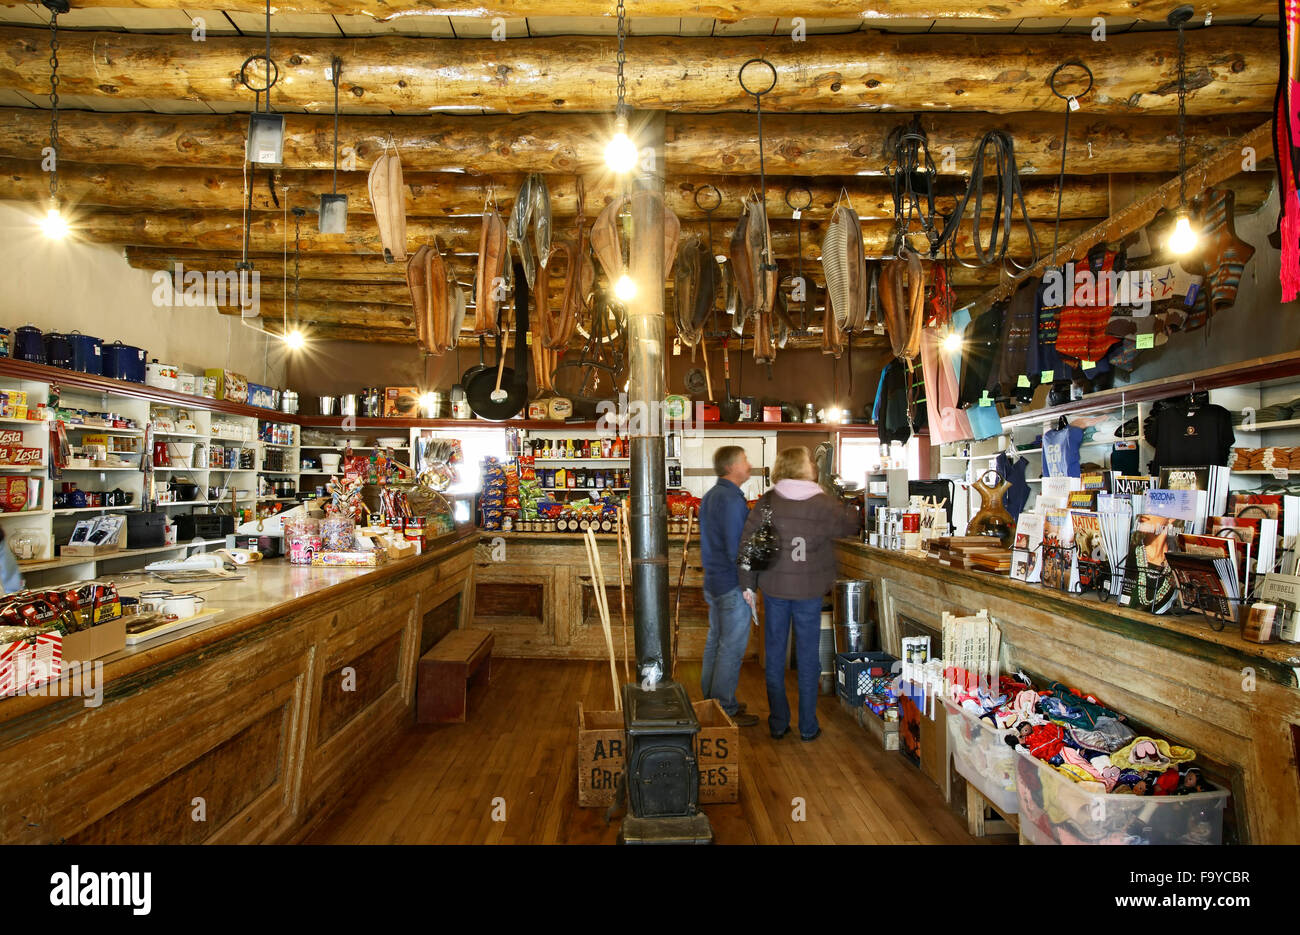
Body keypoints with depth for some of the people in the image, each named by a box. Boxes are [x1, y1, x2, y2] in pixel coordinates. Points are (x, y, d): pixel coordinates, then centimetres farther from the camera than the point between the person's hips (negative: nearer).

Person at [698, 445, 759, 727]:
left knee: (715, 641, 18)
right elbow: (736, 549, -24)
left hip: (714, 582, 10)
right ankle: (726, 709, 11)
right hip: (733, 586, -10)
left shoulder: (710, 496, 10)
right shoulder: (732, 500, -21)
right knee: (732, 648, 1)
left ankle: (711, 699, 29)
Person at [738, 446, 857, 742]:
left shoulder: (767, 502, -5)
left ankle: (778, 723, 20)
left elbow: (747, 543, -6)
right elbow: (852, 525, 9)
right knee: (808, 657, 10)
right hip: (809, 591, -1)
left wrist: (748, 584, 2)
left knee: (775, 654, 11)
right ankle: (808, 726, 19)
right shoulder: (822, 504, -7)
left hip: (774, 588, 1)